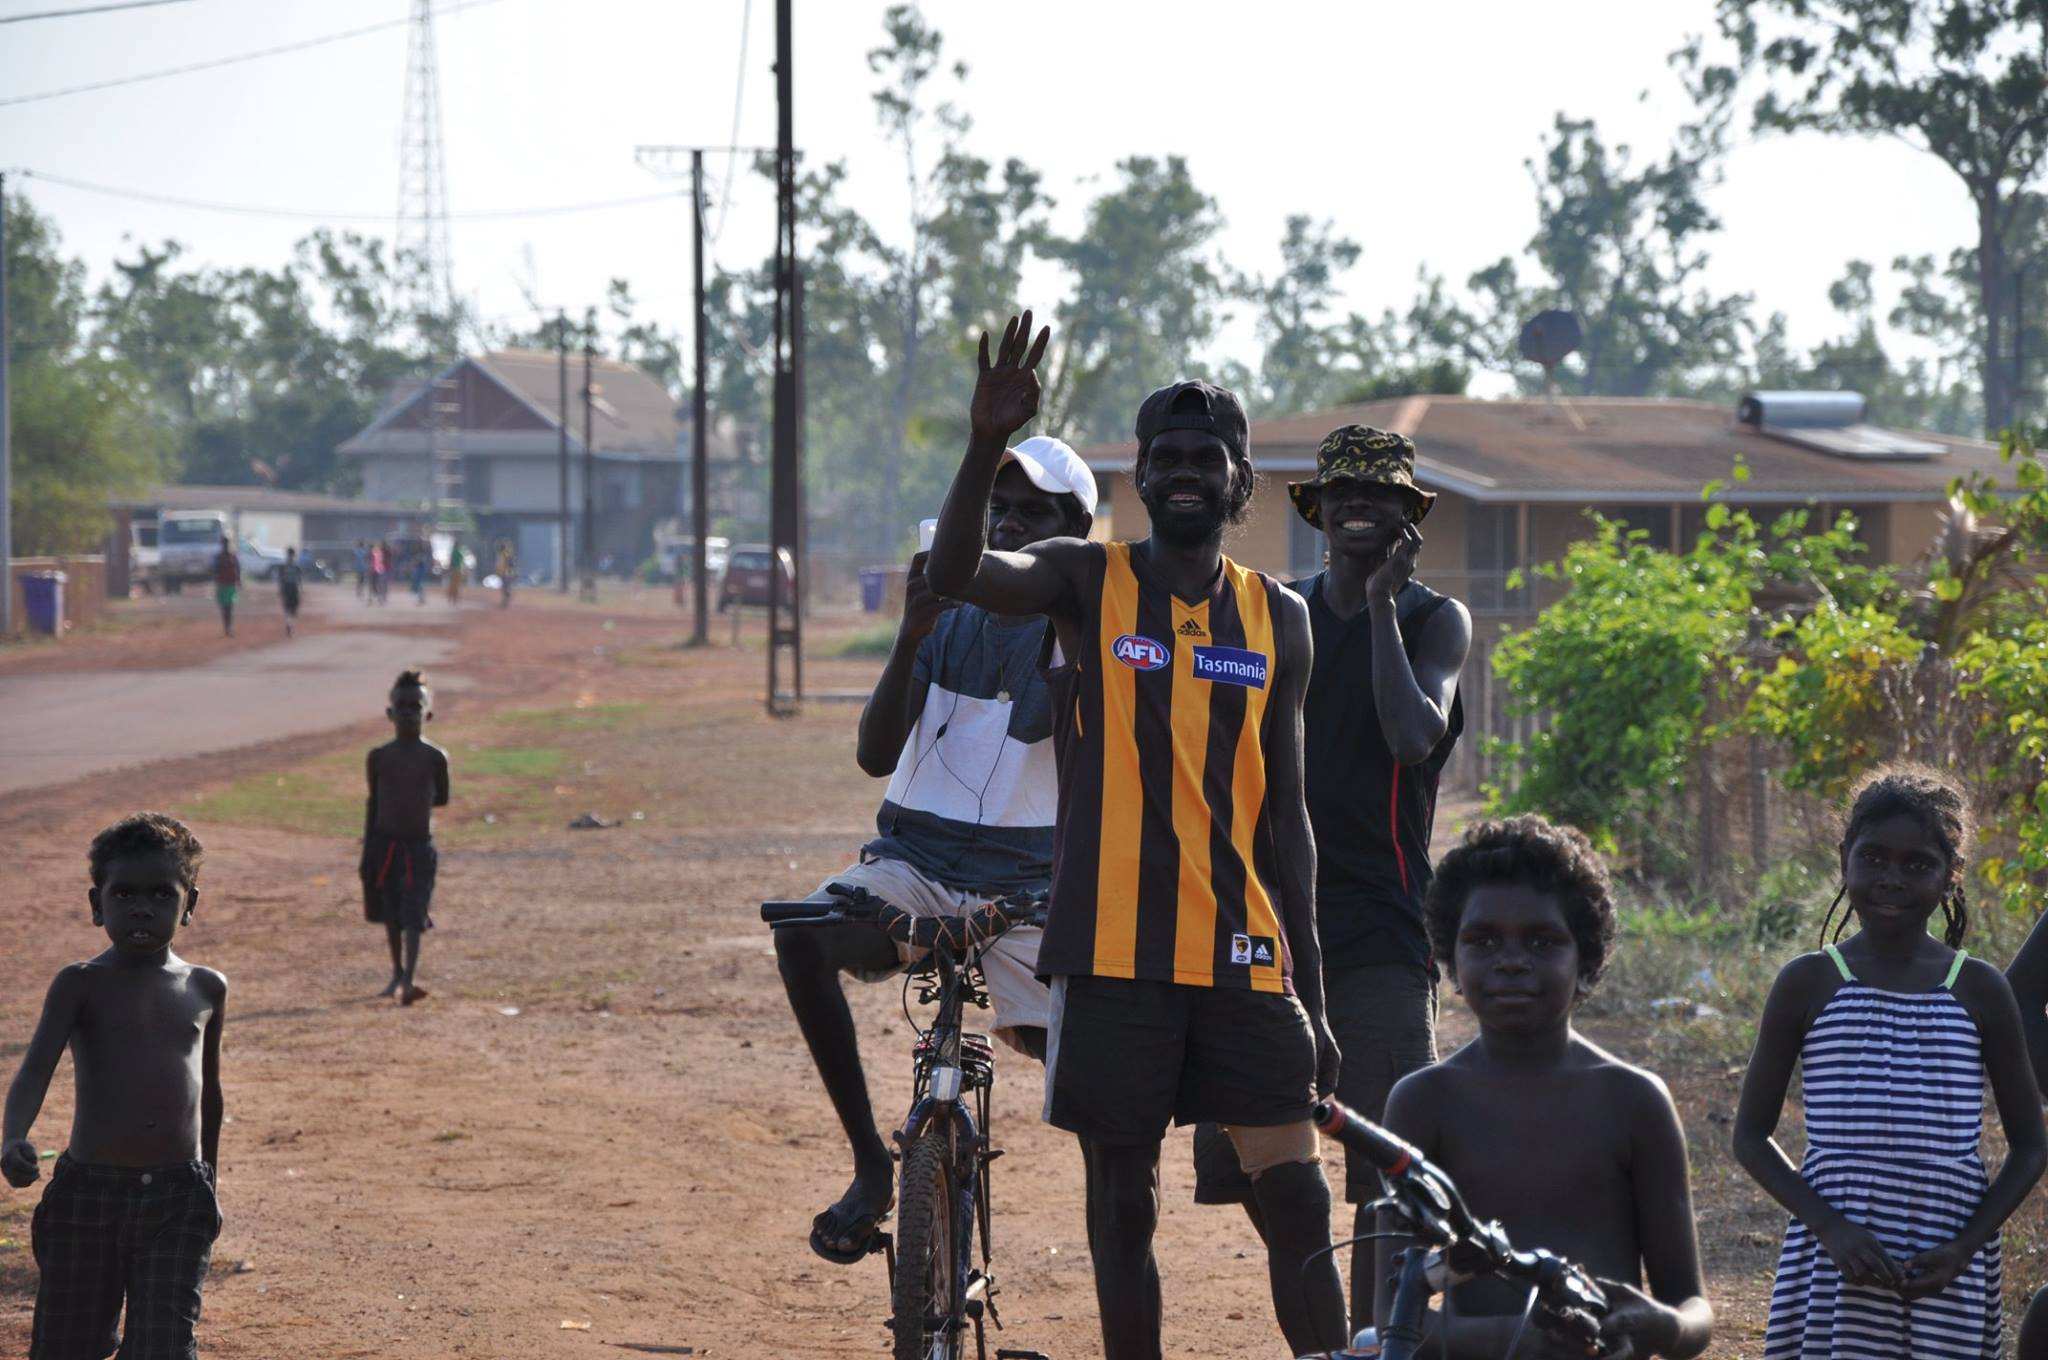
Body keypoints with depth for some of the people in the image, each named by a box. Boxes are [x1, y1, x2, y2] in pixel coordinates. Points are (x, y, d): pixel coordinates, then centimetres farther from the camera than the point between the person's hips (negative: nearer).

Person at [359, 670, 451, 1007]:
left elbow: (441, 799, 11)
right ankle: (397, 974, 29)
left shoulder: (435, 758, -2)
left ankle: (409, 980, -22)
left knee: (413, 916, -13)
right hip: (385, 845, 2)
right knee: (391, 917, 13)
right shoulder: (378, 758, 2)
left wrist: (416, 801, -4)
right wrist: (367, 851, 8)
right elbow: (373, 802, 9)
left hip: (419, 846, -2)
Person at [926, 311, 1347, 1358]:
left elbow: (1283, 813, 13)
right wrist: (987, 446, -37)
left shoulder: (1277, 619, 10)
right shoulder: (1089, 582, 1)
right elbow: (955, 574, -19)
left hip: (1241, 955, 2)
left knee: (1297, 1198, -4)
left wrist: (1310, 995, 10)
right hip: (1113, 950, -2)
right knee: (1122, 1206, 5)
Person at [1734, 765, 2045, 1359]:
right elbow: (1751, 1134, 5)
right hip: (1836, 1262, -1)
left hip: (1950, 1276, 1)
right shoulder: (1810, 984, 2)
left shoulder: (1979, 991, 5)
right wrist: (1830, 1227, -11)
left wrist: (1964, 1246, -6)